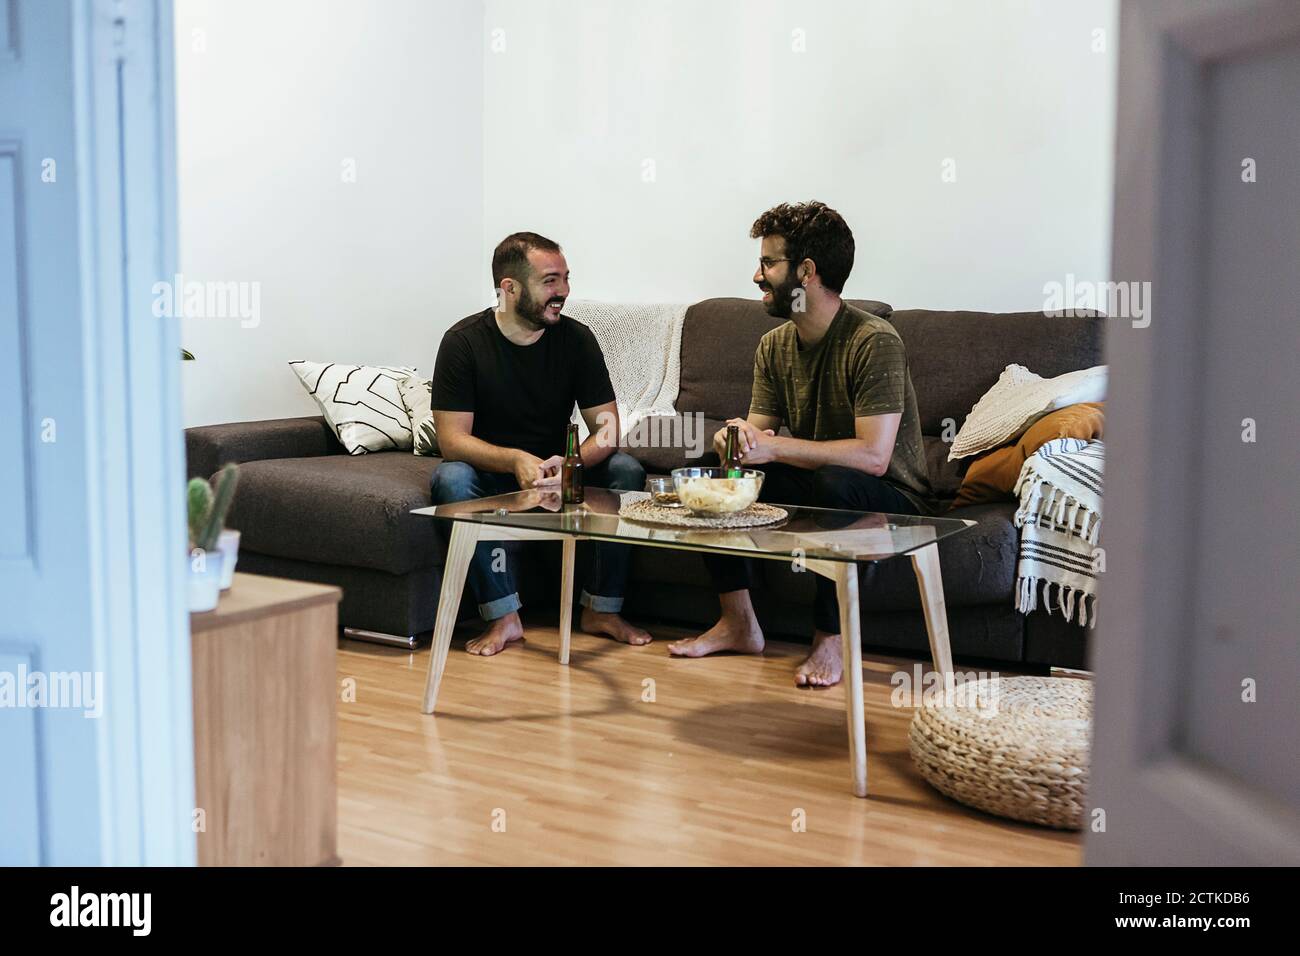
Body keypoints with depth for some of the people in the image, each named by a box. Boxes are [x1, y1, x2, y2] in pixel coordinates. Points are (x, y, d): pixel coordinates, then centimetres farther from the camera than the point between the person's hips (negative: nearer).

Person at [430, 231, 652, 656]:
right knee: (451, 479, -34)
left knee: (627, 470, -23)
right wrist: (515, 461, -38)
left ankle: (601, 609, -14)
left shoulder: (576, 338, -6)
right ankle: (503, 617, -29)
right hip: (489, 473, -2)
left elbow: (607, 428, -10)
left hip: (557, 471, 2)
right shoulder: (464, 342, -14)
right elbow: (452, 439, -19)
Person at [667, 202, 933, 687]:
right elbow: (758, 429, 4)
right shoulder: (775, 345, 2)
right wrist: (737, 438, -22)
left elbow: (872, 457, -30)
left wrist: (771, 447, -29)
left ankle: (830, 639, -22)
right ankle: (738, 623, -3)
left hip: (892, 499, -7)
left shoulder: (874, 342, -23)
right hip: (812, 485, 7)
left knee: (835, 482, -39)